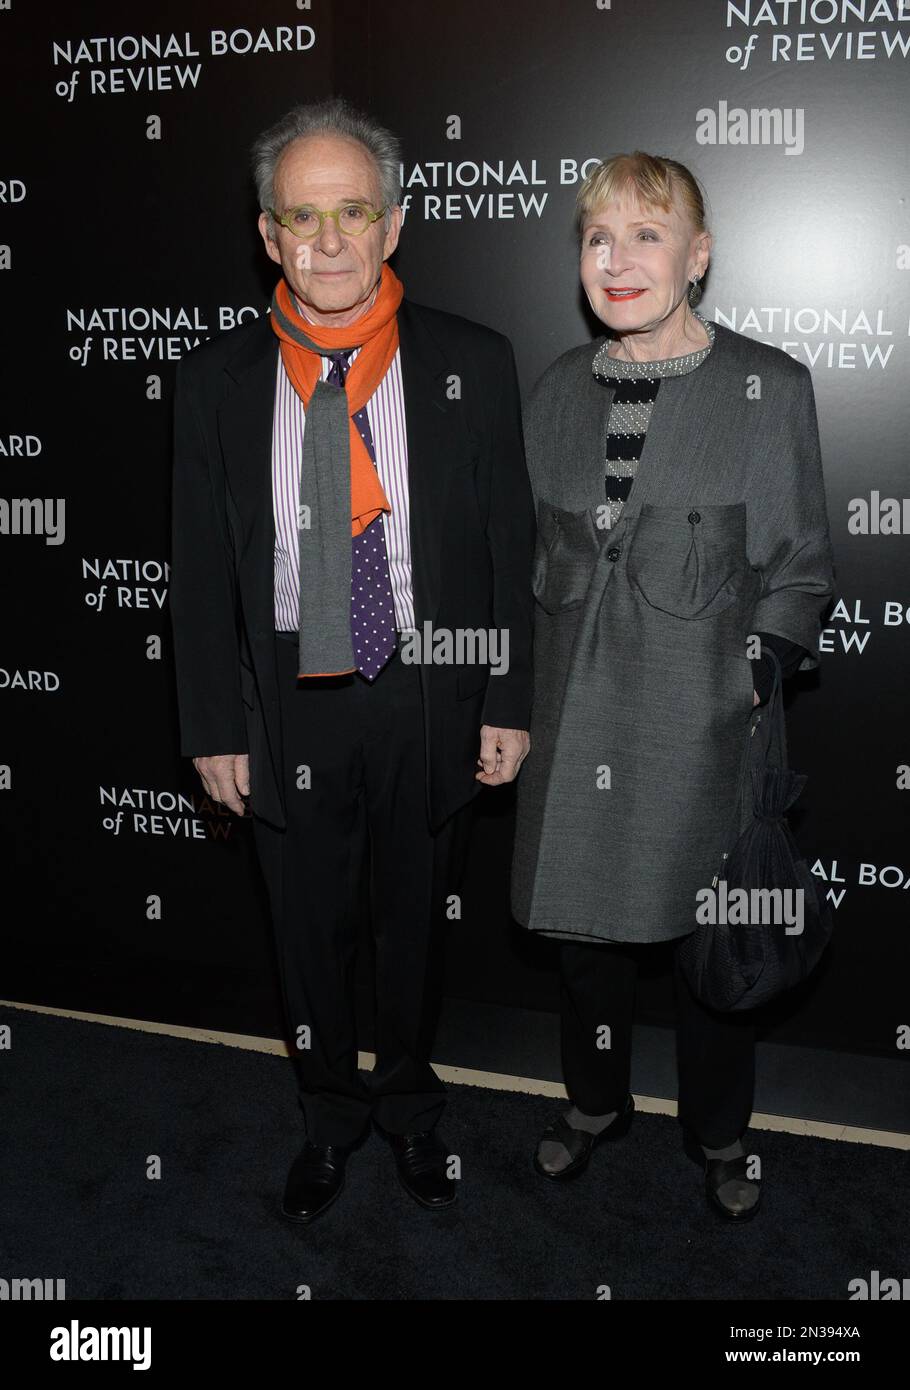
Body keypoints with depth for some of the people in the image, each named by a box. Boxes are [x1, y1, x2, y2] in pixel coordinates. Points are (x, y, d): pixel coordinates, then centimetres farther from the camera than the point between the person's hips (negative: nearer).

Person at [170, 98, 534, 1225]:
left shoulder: (473, 364, -5)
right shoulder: (215, 381, -4)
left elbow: (510, 546, -2)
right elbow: (200, 572, -1)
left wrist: (508, 703, -4)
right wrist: (215, 729, -2)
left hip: (432, 705, 0)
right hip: (288, 710, 1)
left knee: (415, 923, 18)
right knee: (308, 931, 16)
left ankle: (410, 1109, 44)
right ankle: (331, 1115, 42)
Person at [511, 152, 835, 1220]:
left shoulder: (768, 387, -4)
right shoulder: (558, 390, 7)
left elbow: (799, 569, -1)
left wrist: (757, 678, -12)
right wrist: (519, 701, 9)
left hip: (702, 719, -3)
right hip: (575, 714, 4)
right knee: (580, 920, 15)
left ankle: (719, 1135, 33)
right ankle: (596, 1102, 40)